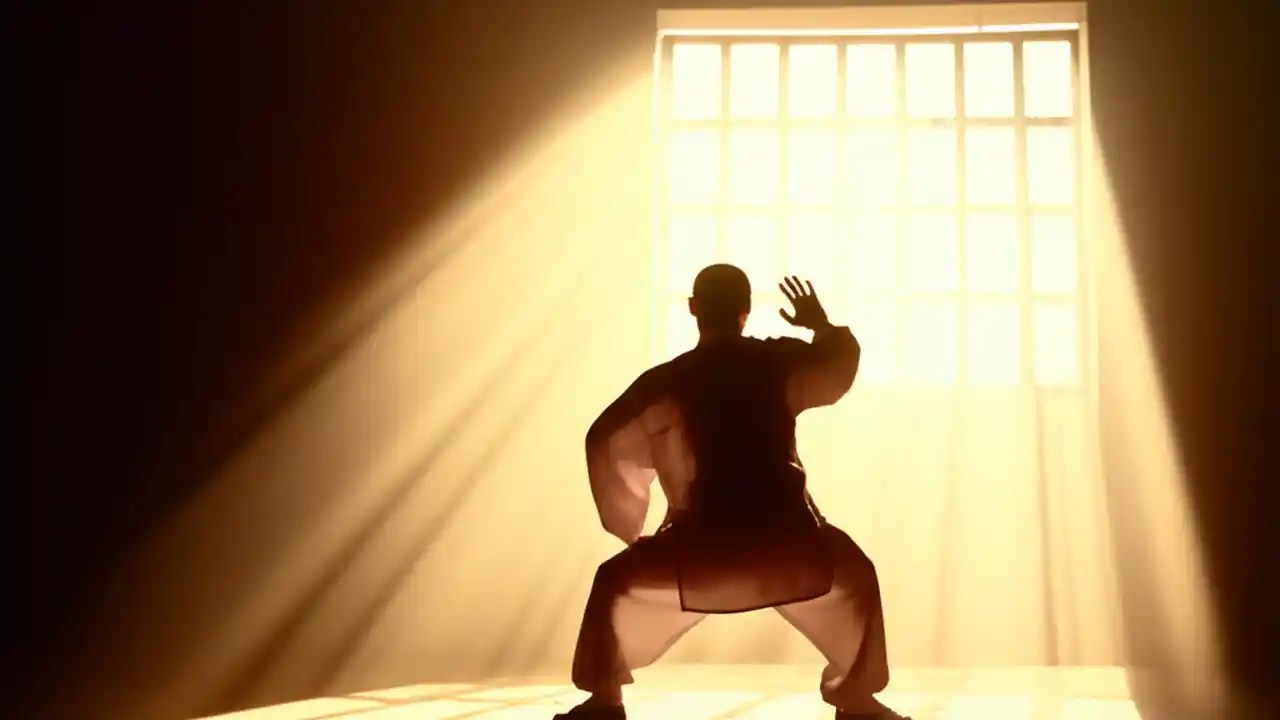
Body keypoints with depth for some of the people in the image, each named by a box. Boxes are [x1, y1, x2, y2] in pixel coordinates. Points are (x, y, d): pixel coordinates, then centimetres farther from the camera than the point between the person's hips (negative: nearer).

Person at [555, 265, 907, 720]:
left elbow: (607, 444, 2)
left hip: (704, 547, -1)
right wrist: (824, 327, 42)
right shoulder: (780, 361, 4)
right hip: (786, 542, 1)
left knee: (615, 584, 21)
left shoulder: (666, 381, 1)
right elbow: (842, 364, 21)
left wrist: (629, 528, 12)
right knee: (855, 580, 30)